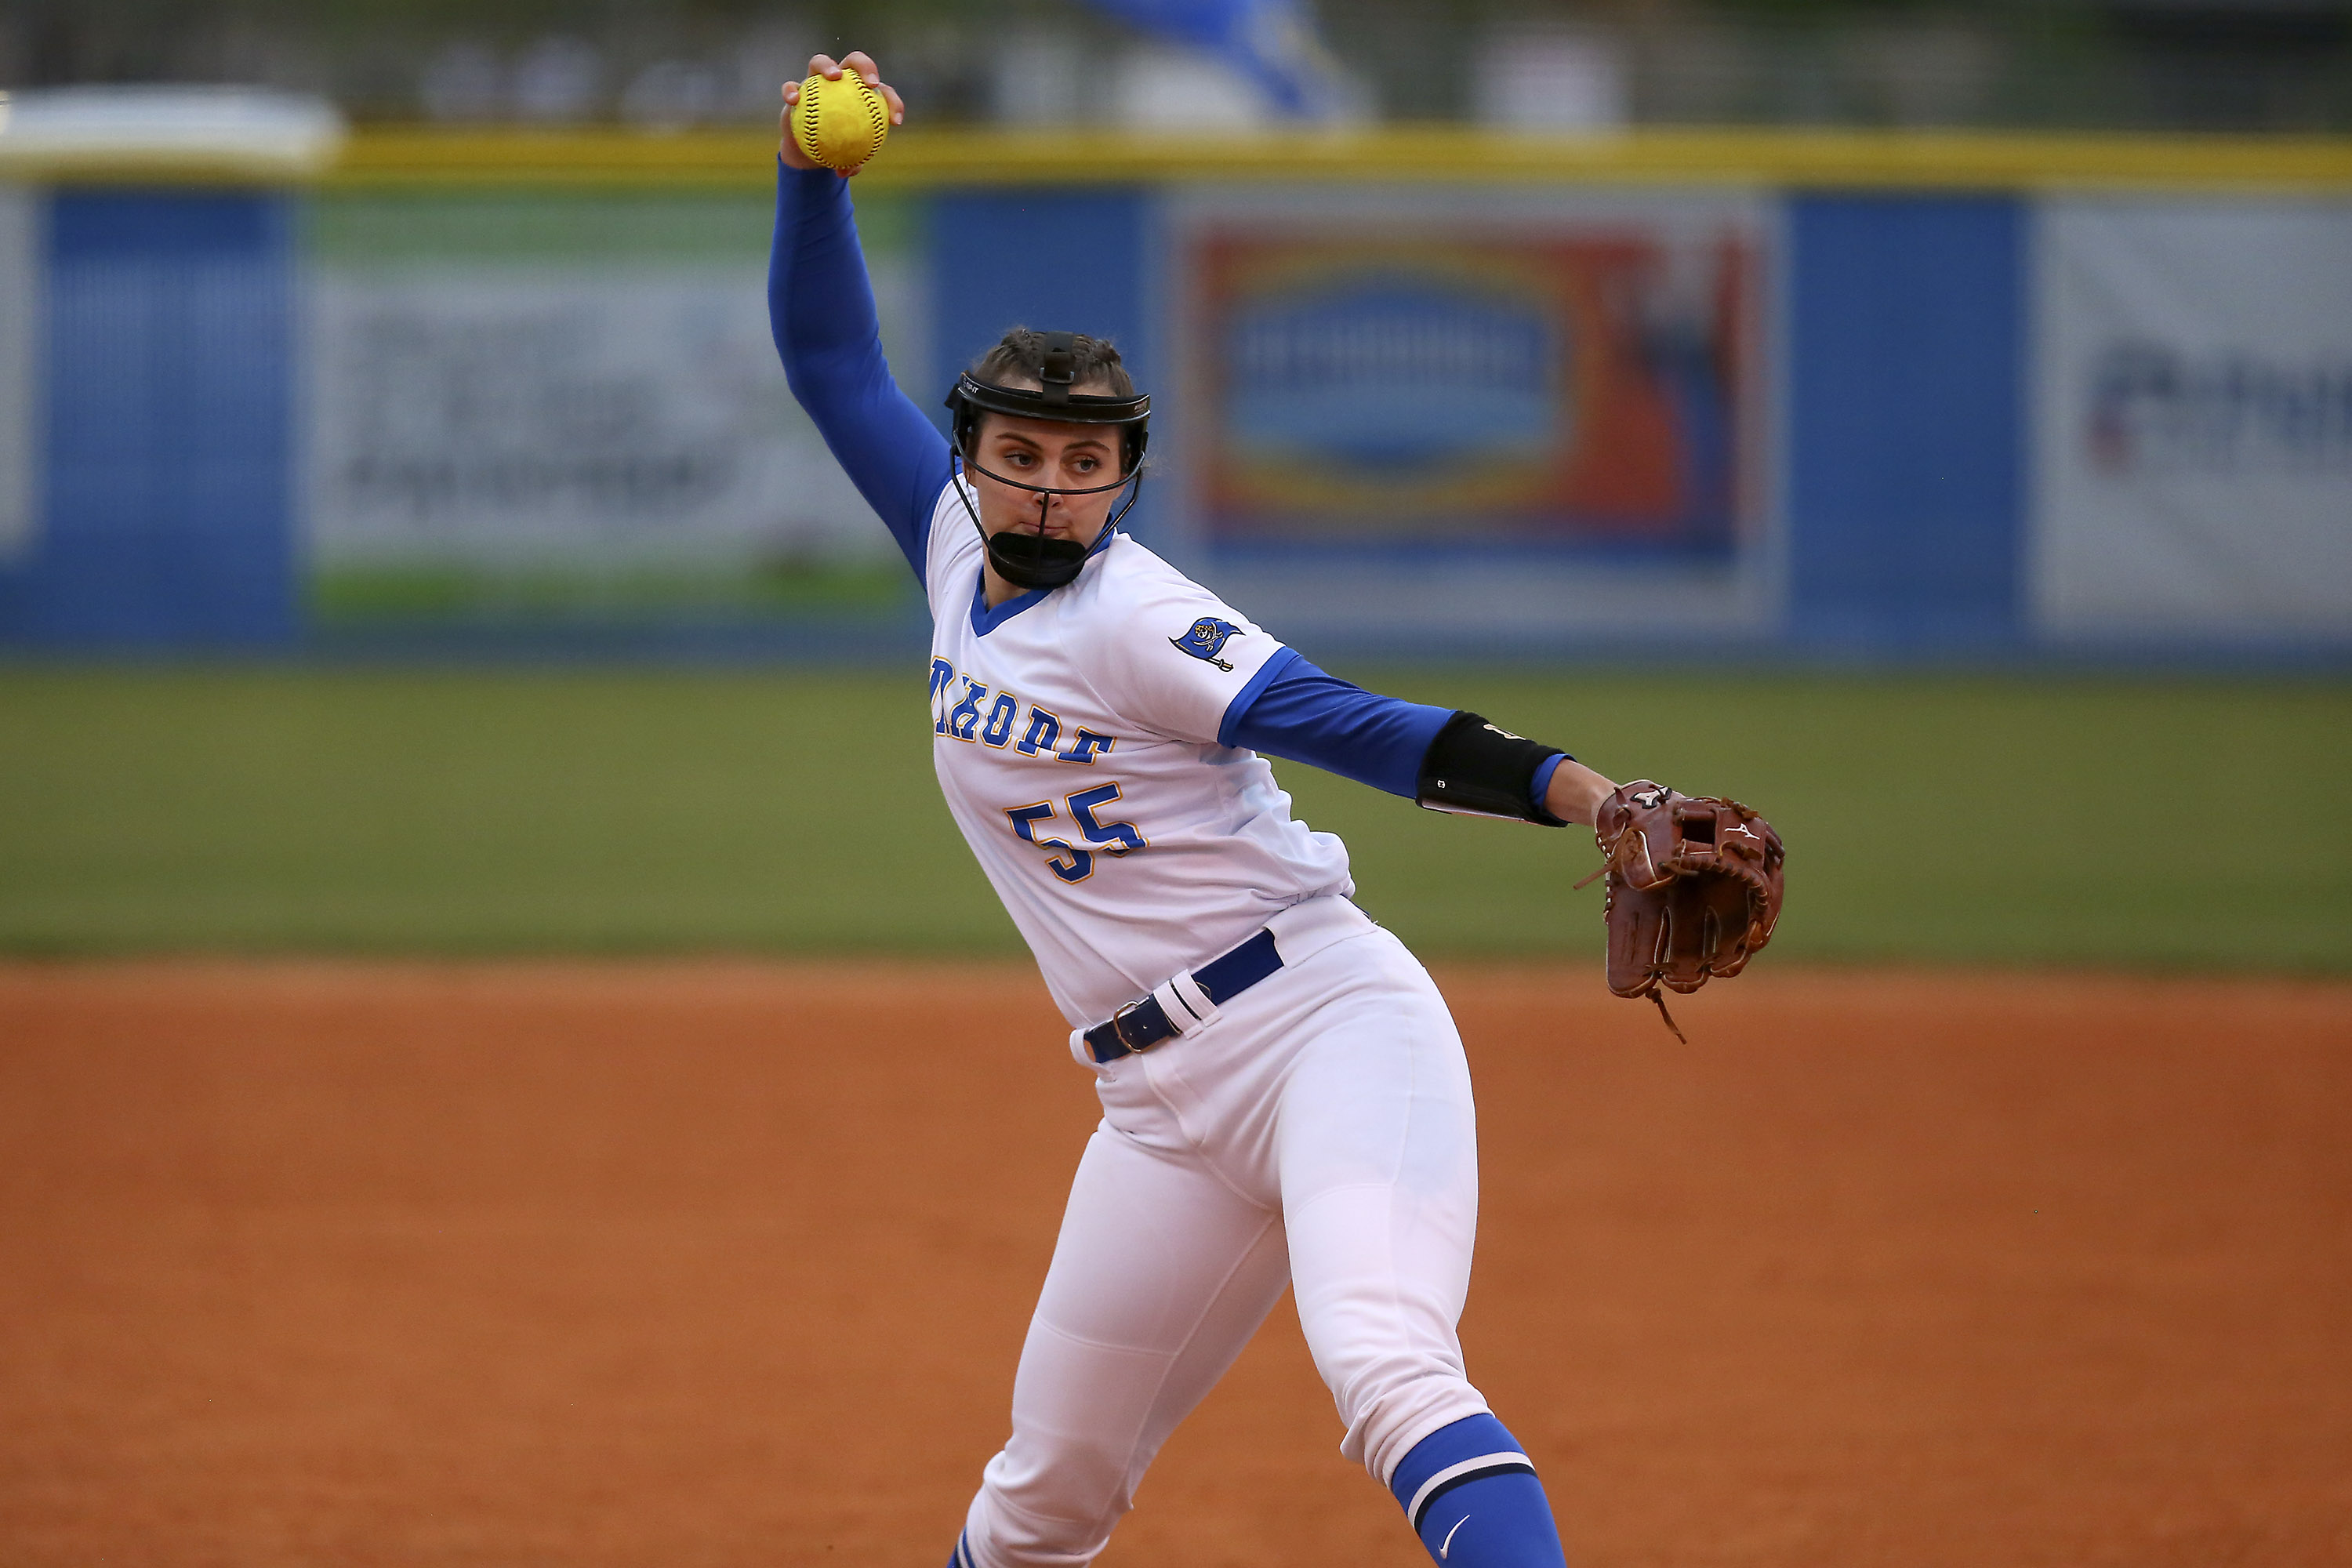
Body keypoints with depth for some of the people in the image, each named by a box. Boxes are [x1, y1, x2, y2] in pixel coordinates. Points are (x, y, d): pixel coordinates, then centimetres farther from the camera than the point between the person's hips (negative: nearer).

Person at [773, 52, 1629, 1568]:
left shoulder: (1134, 619, -11)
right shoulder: (958, 546, 12)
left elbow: (1342, 720, -24)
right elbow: (834, 362, 20)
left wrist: (1575, 788, -39)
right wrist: (814, 175, 4)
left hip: (1325, 1024, -8)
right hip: (1167, 1102, 8)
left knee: (1388, 1367, -32)